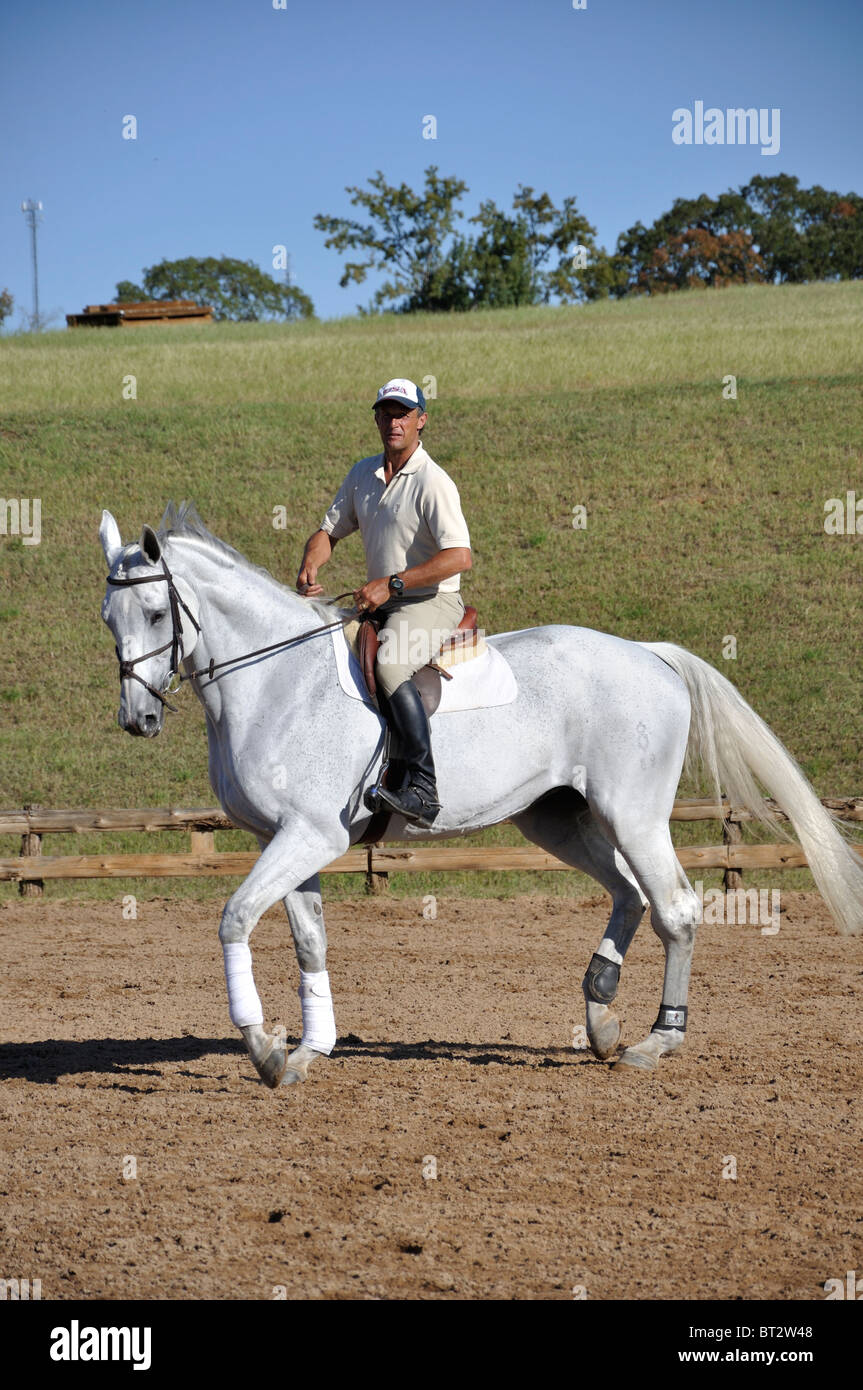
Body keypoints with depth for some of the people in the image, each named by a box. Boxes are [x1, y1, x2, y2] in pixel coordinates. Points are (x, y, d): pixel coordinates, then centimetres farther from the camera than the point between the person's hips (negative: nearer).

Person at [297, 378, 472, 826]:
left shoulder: (432, 482, -13)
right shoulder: (363, 474, 11)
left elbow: (459, 557, -22)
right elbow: (330, 530, 18)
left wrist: (391, 584, -24)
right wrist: (309, 566, -5)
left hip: (432, 604, -9)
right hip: (381, 604, 9)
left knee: (387, 665, -34)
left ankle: (423, 788, -39)